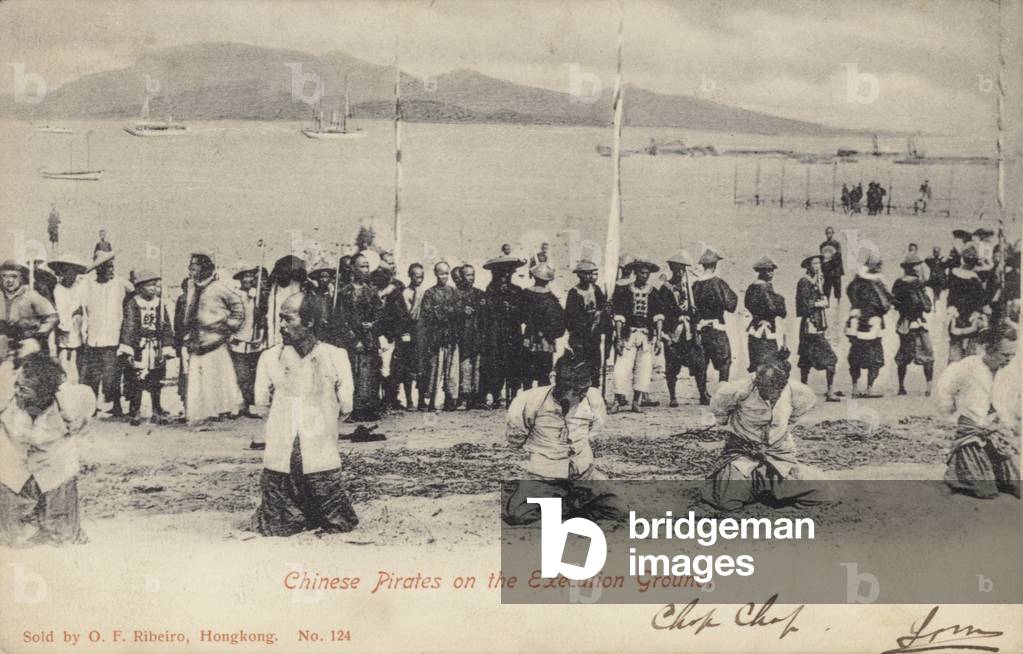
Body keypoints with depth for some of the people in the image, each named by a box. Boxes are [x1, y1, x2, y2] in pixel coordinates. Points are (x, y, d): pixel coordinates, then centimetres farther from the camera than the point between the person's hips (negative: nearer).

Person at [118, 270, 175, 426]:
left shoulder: (159, 303, 8)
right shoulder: (132, 303, -1)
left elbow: (166, 327, 10)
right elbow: (128, 326, -7)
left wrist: (167, 347, 3)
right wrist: (126, 347, -15)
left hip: (156, 348, 3)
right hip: (138, 348, -3)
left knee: (156, 383, 7)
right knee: (135, 381, -4)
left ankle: (157, 411, 18)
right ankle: (135, 414, 3)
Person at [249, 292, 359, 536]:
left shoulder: (335, 357, -2)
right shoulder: (269, 357, 2)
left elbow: (345, 406, 4)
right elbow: (260, 405, 8)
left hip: (322, 460, -1)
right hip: (279, 460, 1)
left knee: (339, 526, 4)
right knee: (276, 531, 2)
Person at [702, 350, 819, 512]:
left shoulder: (793, 391, -16)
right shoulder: (744, 388, -26)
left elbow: (809, 399, 8)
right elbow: (718, 401, -8)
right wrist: (726, 425, 2)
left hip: (778, 449, 3)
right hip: (743, 449, -3)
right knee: (729, 503, -12)